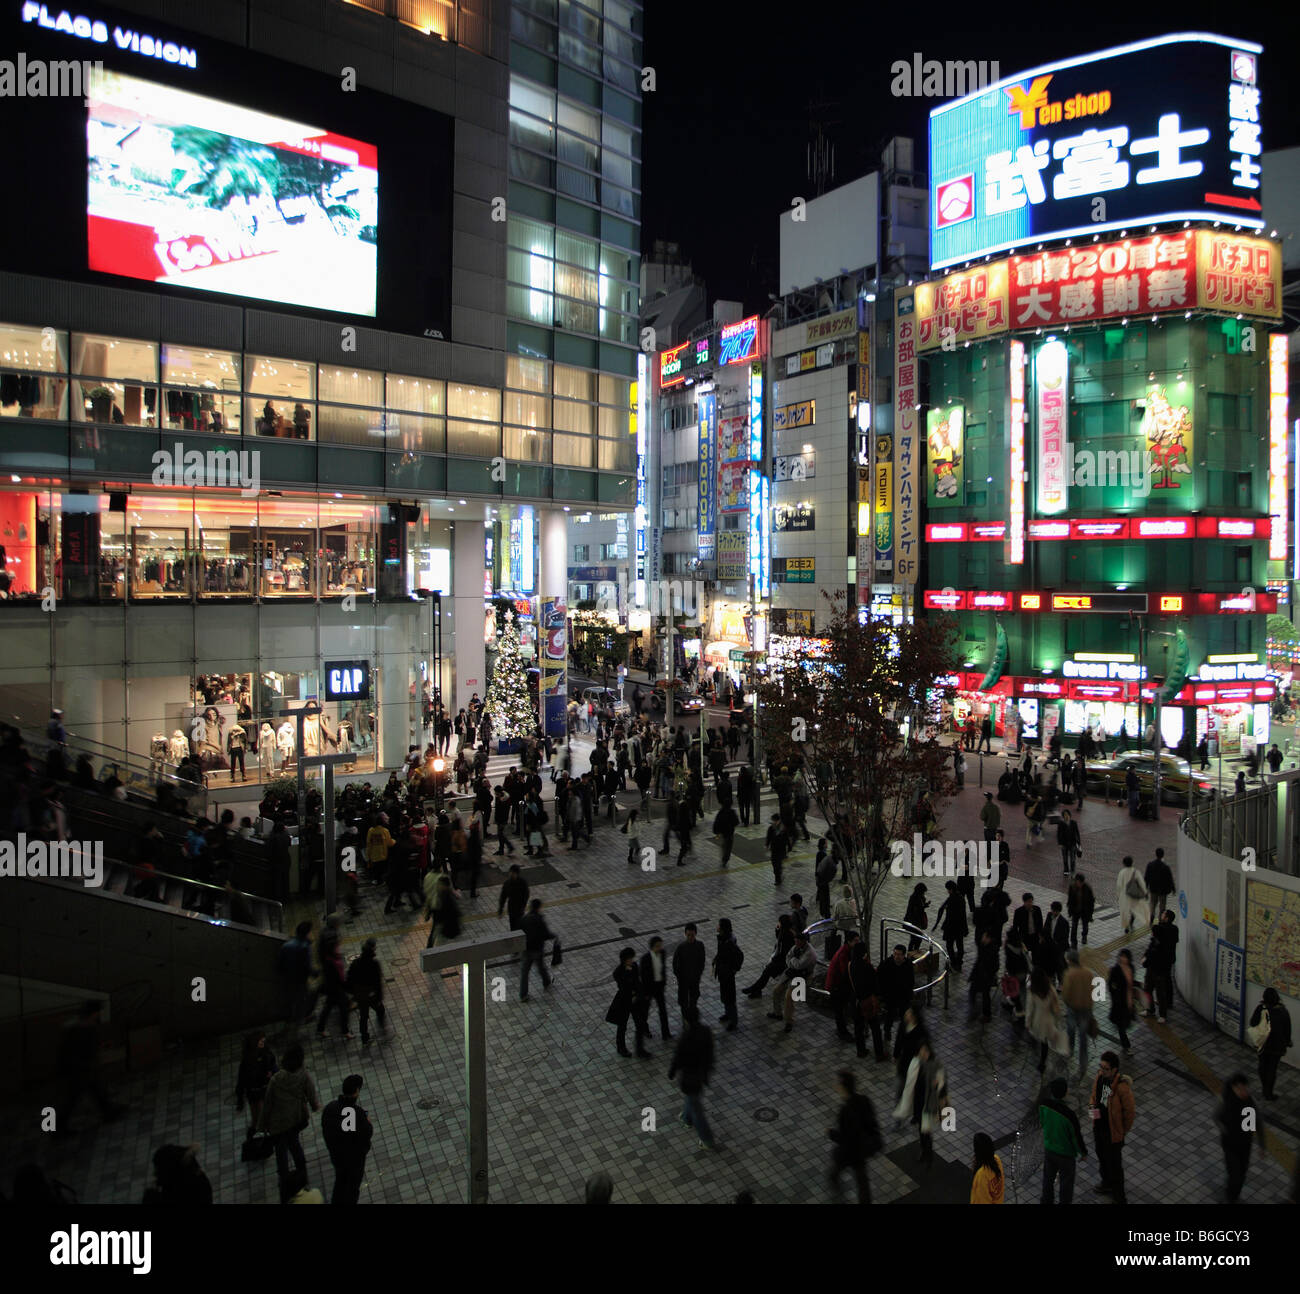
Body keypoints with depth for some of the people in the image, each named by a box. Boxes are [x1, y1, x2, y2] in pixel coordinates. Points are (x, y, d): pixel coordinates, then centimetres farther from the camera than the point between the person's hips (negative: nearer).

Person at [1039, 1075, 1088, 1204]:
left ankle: (1047, 1200, 45)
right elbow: (1077, 1137, -19)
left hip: (1048, 1149, 5)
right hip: (1065, 1153, -5)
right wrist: (1083, 1153, 1)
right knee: (1066, 1181, 21)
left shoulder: (1043, 1105, -20)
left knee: (1048, 1178, 26)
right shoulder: (1069, 1115, -35)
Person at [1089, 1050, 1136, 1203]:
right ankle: (1107, 1184, 52)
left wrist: (1124, 1131, -5)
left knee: (1114, 1165, 11)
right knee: (1102, 1157, 27)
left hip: (1113, 1132, -7)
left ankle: (1119, 1198, 33)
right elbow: (1094, 1094, 7)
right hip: (1098, 1126, 7)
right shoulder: (1100, 1076, -11)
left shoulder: (1122, 1087, -31)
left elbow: (1130, 1111, -18)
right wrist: (1092, 1106, -12)